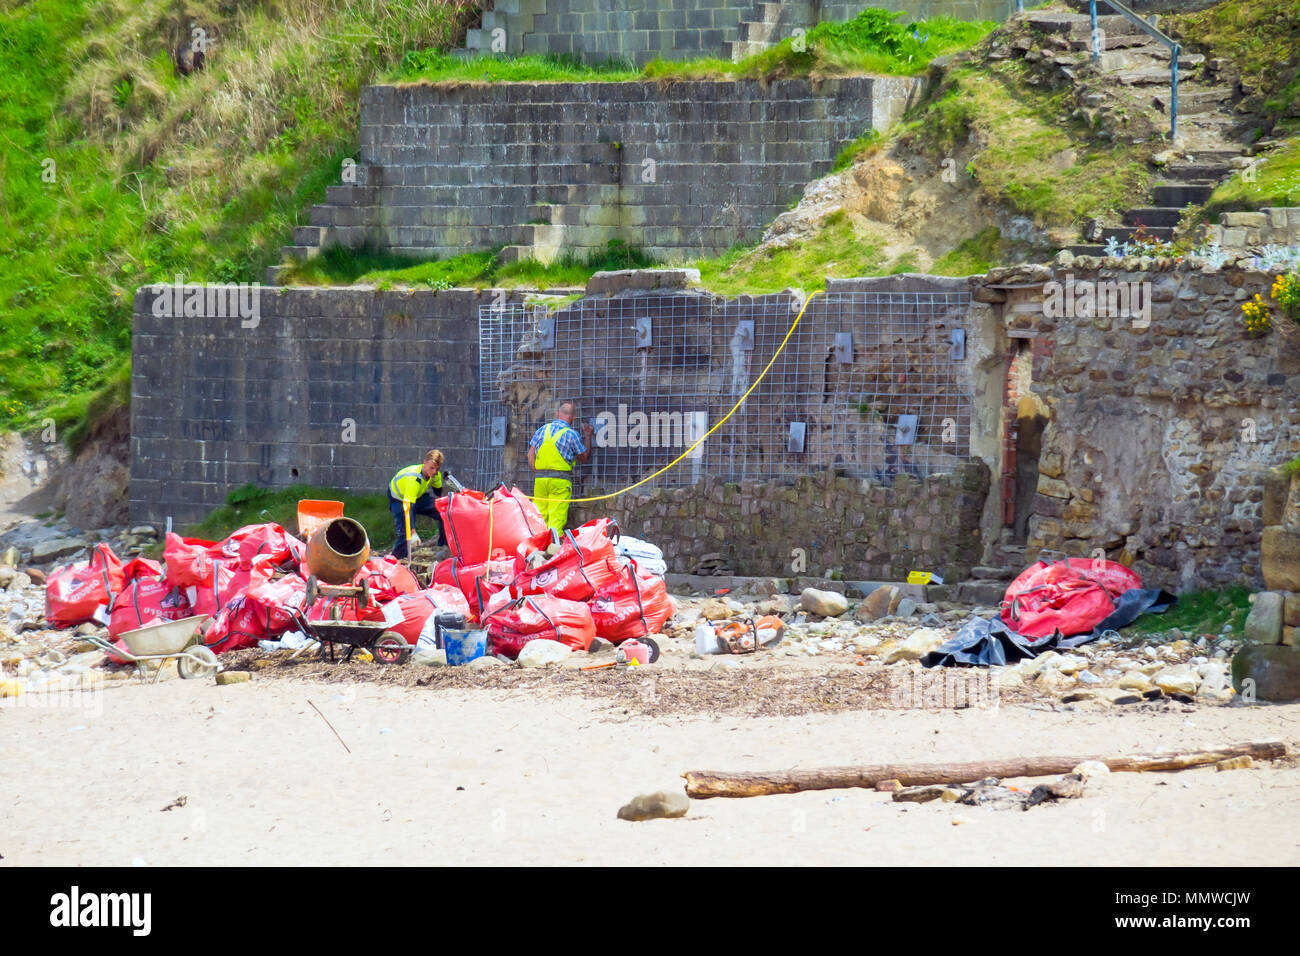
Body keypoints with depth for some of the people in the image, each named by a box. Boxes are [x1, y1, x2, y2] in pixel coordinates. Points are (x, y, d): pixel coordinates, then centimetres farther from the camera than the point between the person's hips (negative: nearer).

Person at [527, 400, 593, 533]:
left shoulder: (542, 430, 10)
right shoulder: (571, 434, -2)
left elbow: (530, 454, 8)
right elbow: (584, 457, 10)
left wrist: (536, 474, 10)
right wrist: (588, 437, 23)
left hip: (540, 477, 3)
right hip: (560, 480, -3)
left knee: (539, 516, 8)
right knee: (557, 518, -5)